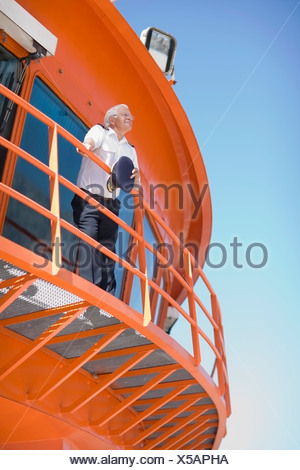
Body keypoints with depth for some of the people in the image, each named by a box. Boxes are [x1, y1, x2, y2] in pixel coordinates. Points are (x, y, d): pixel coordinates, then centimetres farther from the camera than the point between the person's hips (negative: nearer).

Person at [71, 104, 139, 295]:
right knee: (87, 244, -14)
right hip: (88, 200, -5)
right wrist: (85, 146, -45)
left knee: (108, 250, 2)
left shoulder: (130, 149, 20)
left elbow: (134, 184, 15)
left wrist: (136, 175, -10)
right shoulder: (100, 131, 5)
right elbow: (91, 140, -20)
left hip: (111, 205, 5)